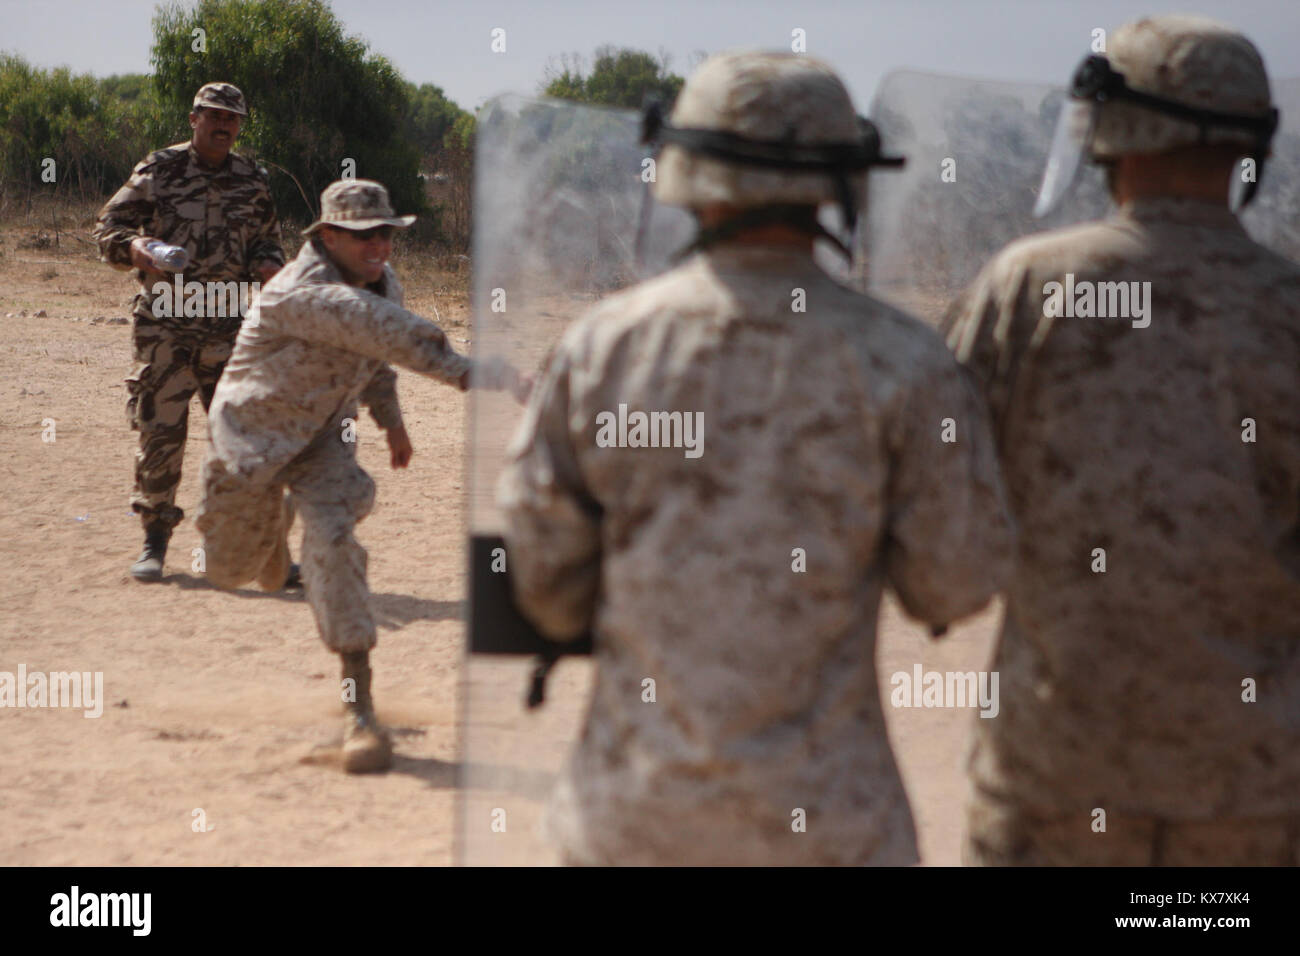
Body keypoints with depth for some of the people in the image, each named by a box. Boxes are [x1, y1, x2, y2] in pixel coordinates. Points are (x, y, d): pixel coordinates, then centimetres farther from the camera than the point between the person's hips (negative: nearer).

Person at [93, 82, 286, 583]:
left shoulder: (252, 181, 10)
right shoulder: (159, 171, 2)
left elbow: (268, 240, 20)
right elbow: (107, 227, 4)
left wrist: (268, 262, -3)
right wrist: (133, 247, -18)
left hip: (230, 325, 2)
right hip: (163, 325, -2)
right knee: (159, 433, 0)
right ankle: (155, 541, 13)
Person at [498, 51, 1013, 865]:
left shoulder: (600, 345, -2)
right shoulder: (897, 361, -9)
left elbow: (540, 564, 2)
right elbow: (957, 583, -4)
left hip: (628, 806, 3)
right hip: (819, 813, -2)